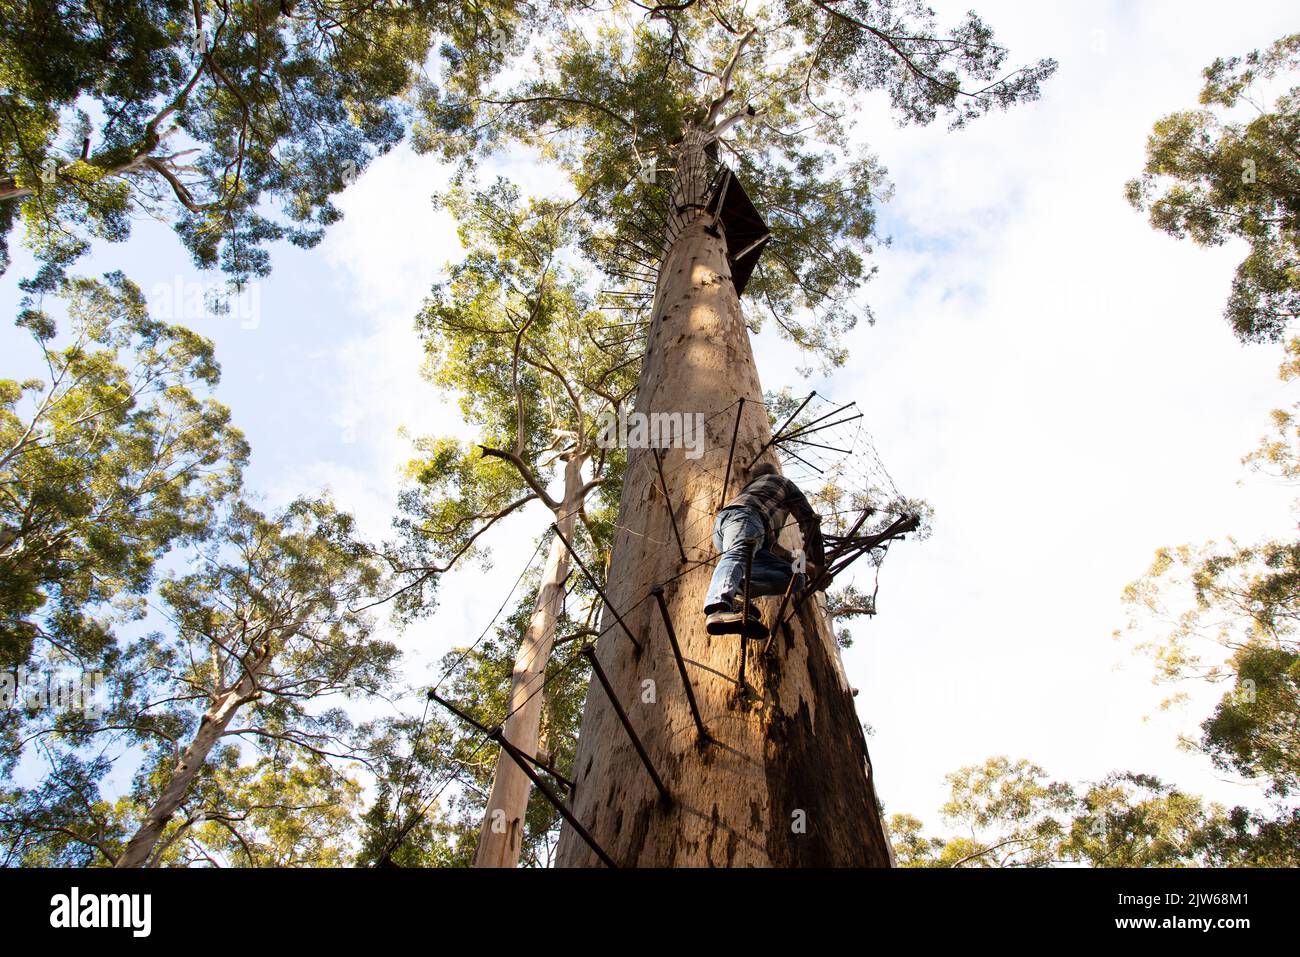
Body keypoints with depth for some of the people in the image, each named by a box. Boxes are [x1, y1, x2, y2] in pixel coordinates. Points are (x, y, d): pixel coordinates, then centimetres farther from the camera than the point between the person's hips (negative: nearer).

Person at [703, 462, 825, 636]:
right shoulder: (783, 481, 32)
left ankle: (736, 589, -31)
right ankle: (718, 609, -64)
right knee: (736, 556, -36)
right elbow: (810, 520, 25)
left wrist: (796, 562, 47)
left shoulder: (749, 488, 48)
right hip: (742, 516, -6)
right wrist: (818, 563, 27)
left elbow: (767, 542, 46)